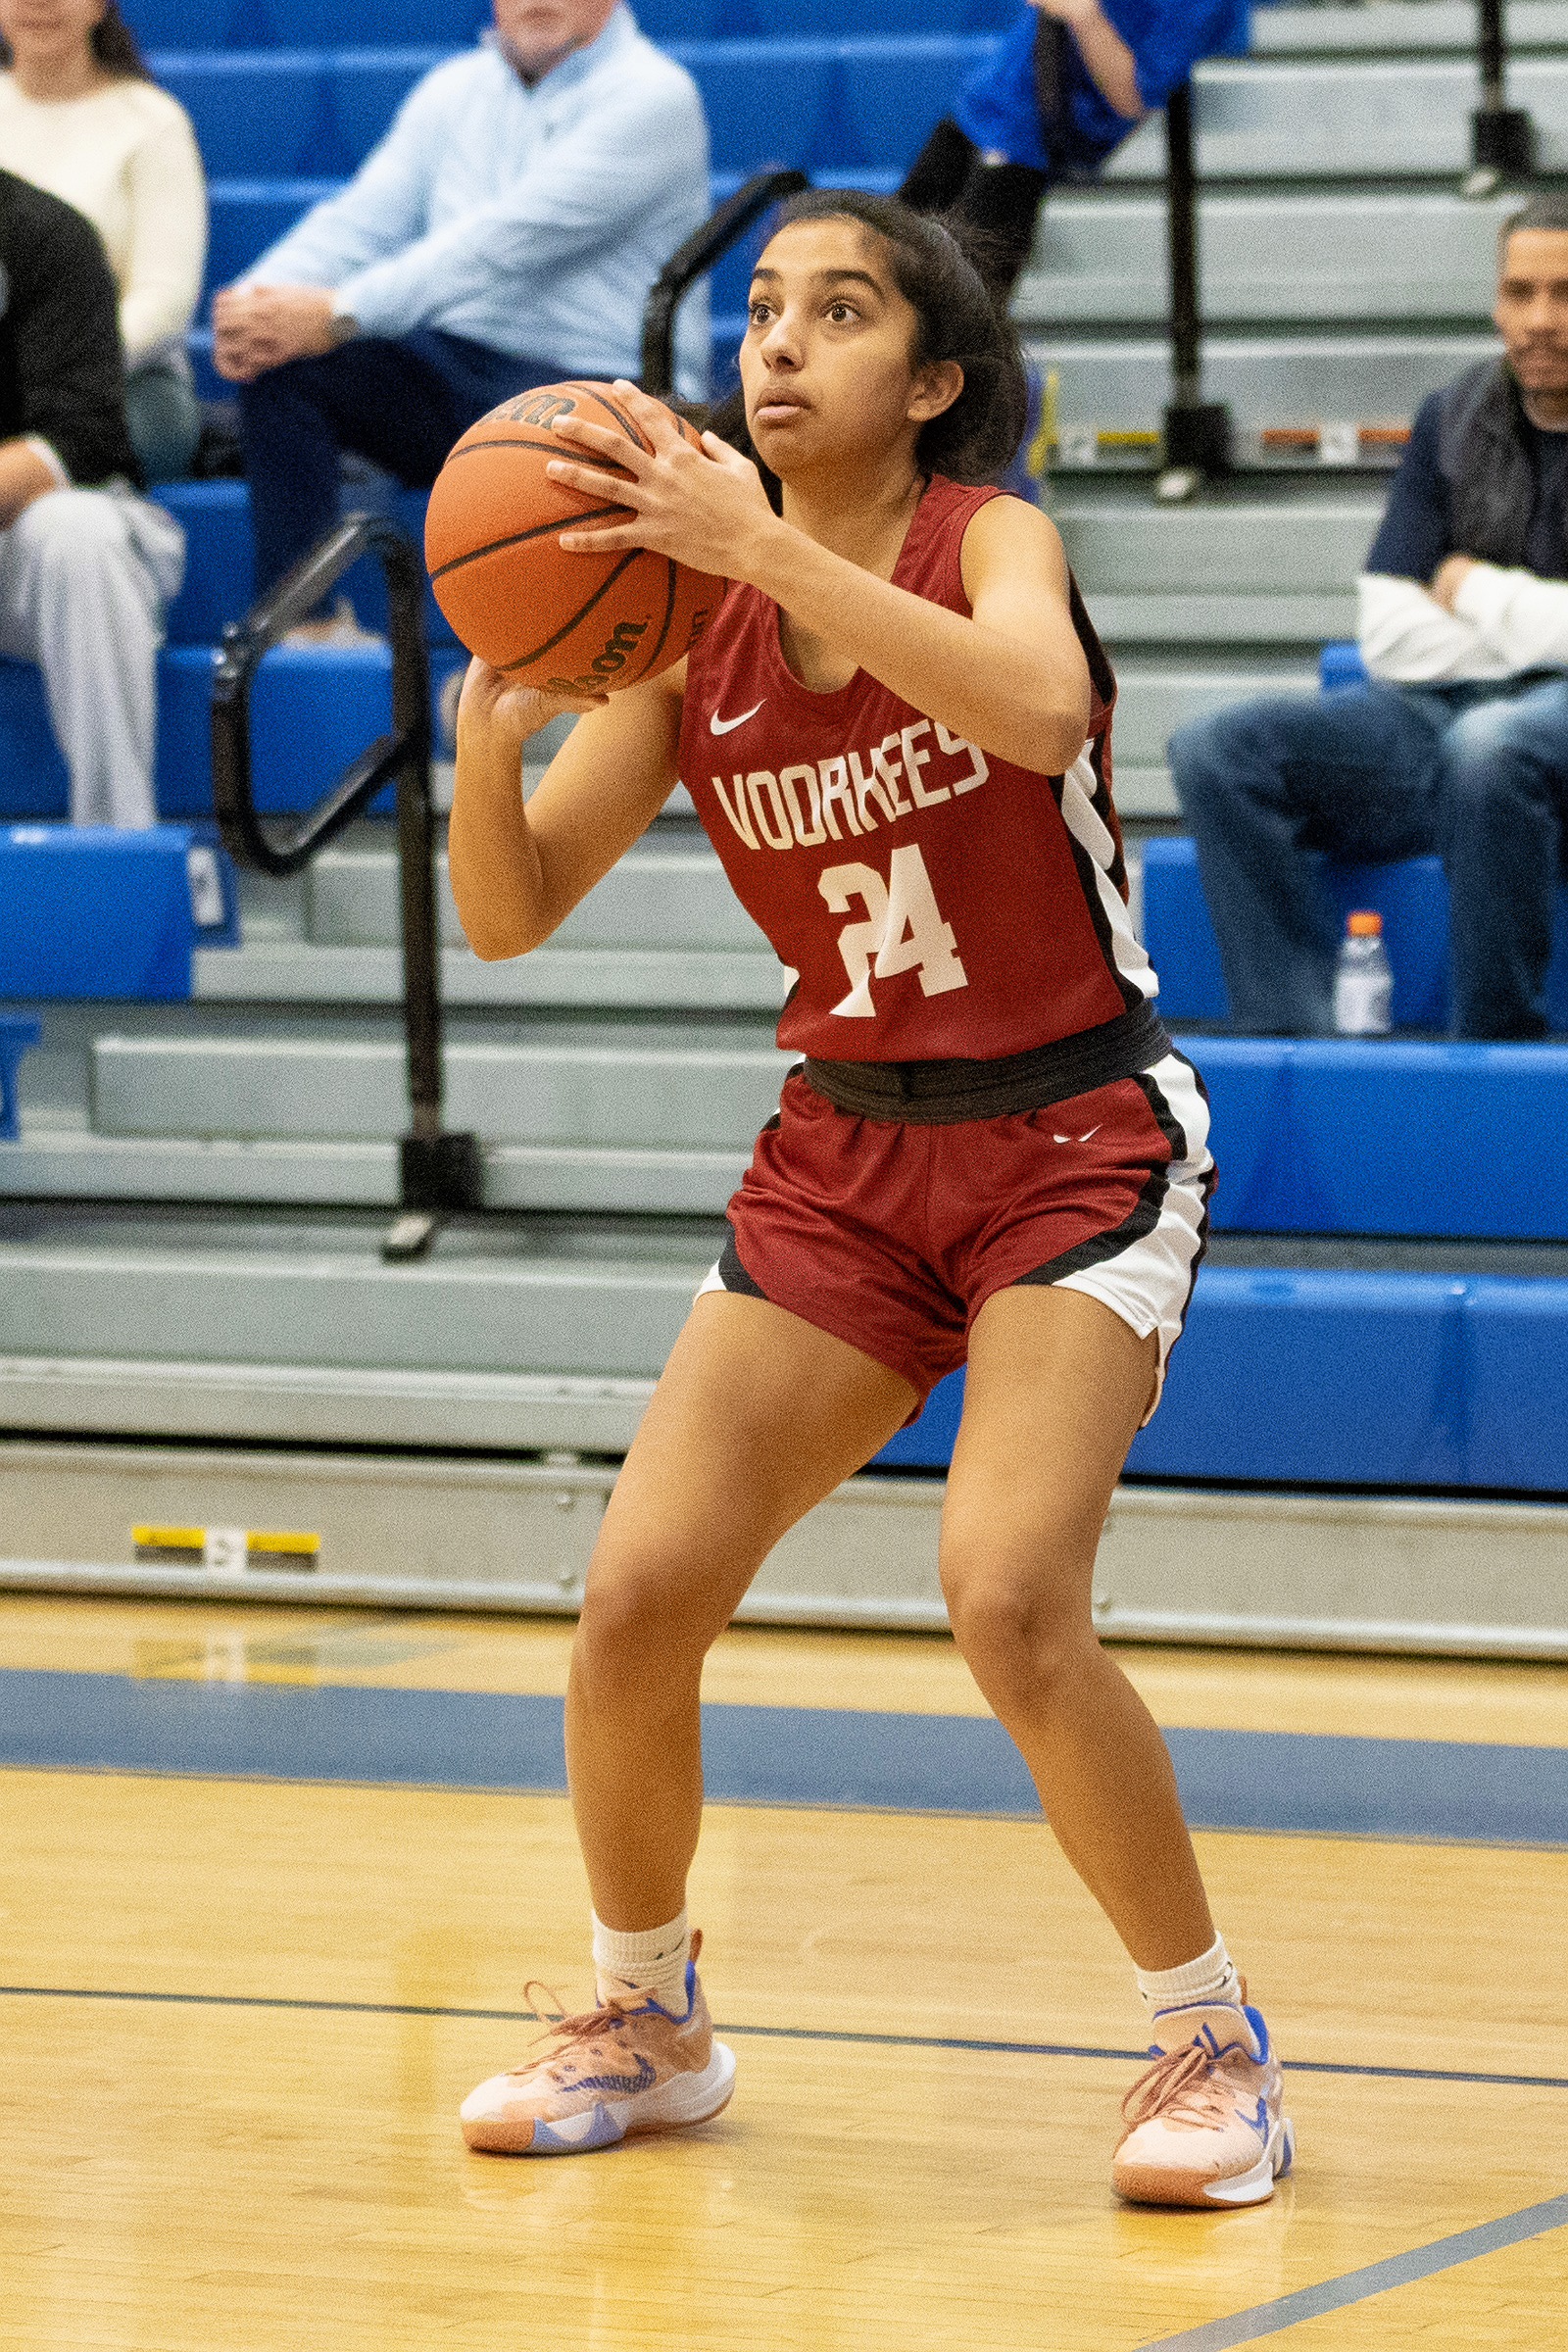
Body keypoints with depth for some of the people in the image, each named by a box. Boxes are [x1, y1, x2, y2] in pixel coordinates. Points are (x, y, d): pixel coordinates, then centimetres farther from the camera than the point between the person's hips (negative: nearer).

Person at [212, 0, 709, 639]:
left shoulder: (653, 97, -10)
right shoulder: (456, 89, 14)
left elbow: (510, 241, -20)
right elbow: (361, 222, 6)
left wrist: (340, 313, -27)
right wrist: (255, 300, -16)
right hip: (452, 376, 7)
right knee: (276, 363, -16)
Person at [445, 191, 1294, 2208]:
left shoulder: (989, 538, -14)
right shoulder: (689, 620, 0)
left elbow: (1040, 710, -38)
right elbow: (511, 912, -1)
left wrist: (766, 544, -42)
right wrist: (490, 721, -22)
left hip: (1075, 1140, -5)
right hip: (844, 1153, 5)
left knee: (1008, 1599, -23)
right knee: (634, 1597, -4)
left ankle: (1213, 2041, -5)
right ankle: (645, 2020, 20)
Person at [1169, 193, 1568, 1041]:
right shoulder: (1454, 420, 13)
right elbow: (1391, 637, 8)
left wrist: (1481, 595, -2)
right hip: (1438, 716, 6)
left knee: (1485, 745, -42)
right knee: (1216, 751, -17)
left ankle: (1496, 1045, -30)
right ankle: (1288, 1030, -26)